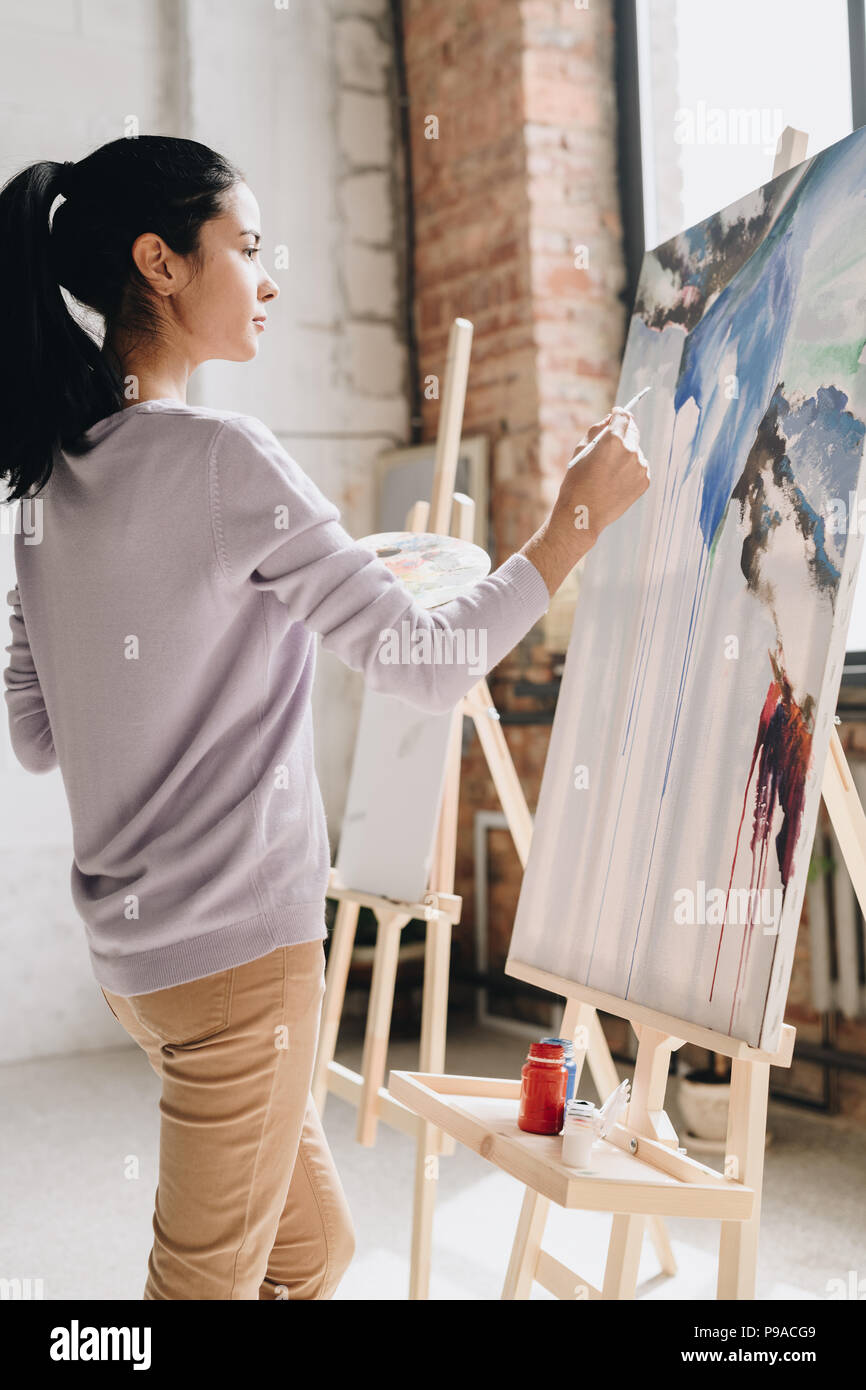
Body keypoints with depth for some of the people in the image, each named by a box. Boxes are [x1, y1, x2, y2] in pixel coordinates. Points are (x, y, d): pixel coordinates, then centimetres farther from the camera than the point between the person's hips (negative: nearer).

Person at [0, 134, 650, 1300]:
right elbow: (426, 666, -18)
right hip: (236, 949, -8)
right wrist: (574, 523, -8)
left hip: (129, 943, 8)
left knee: (314, 1247, 23)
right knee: (210, 1278, 11)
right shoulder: (223, 458, -18)